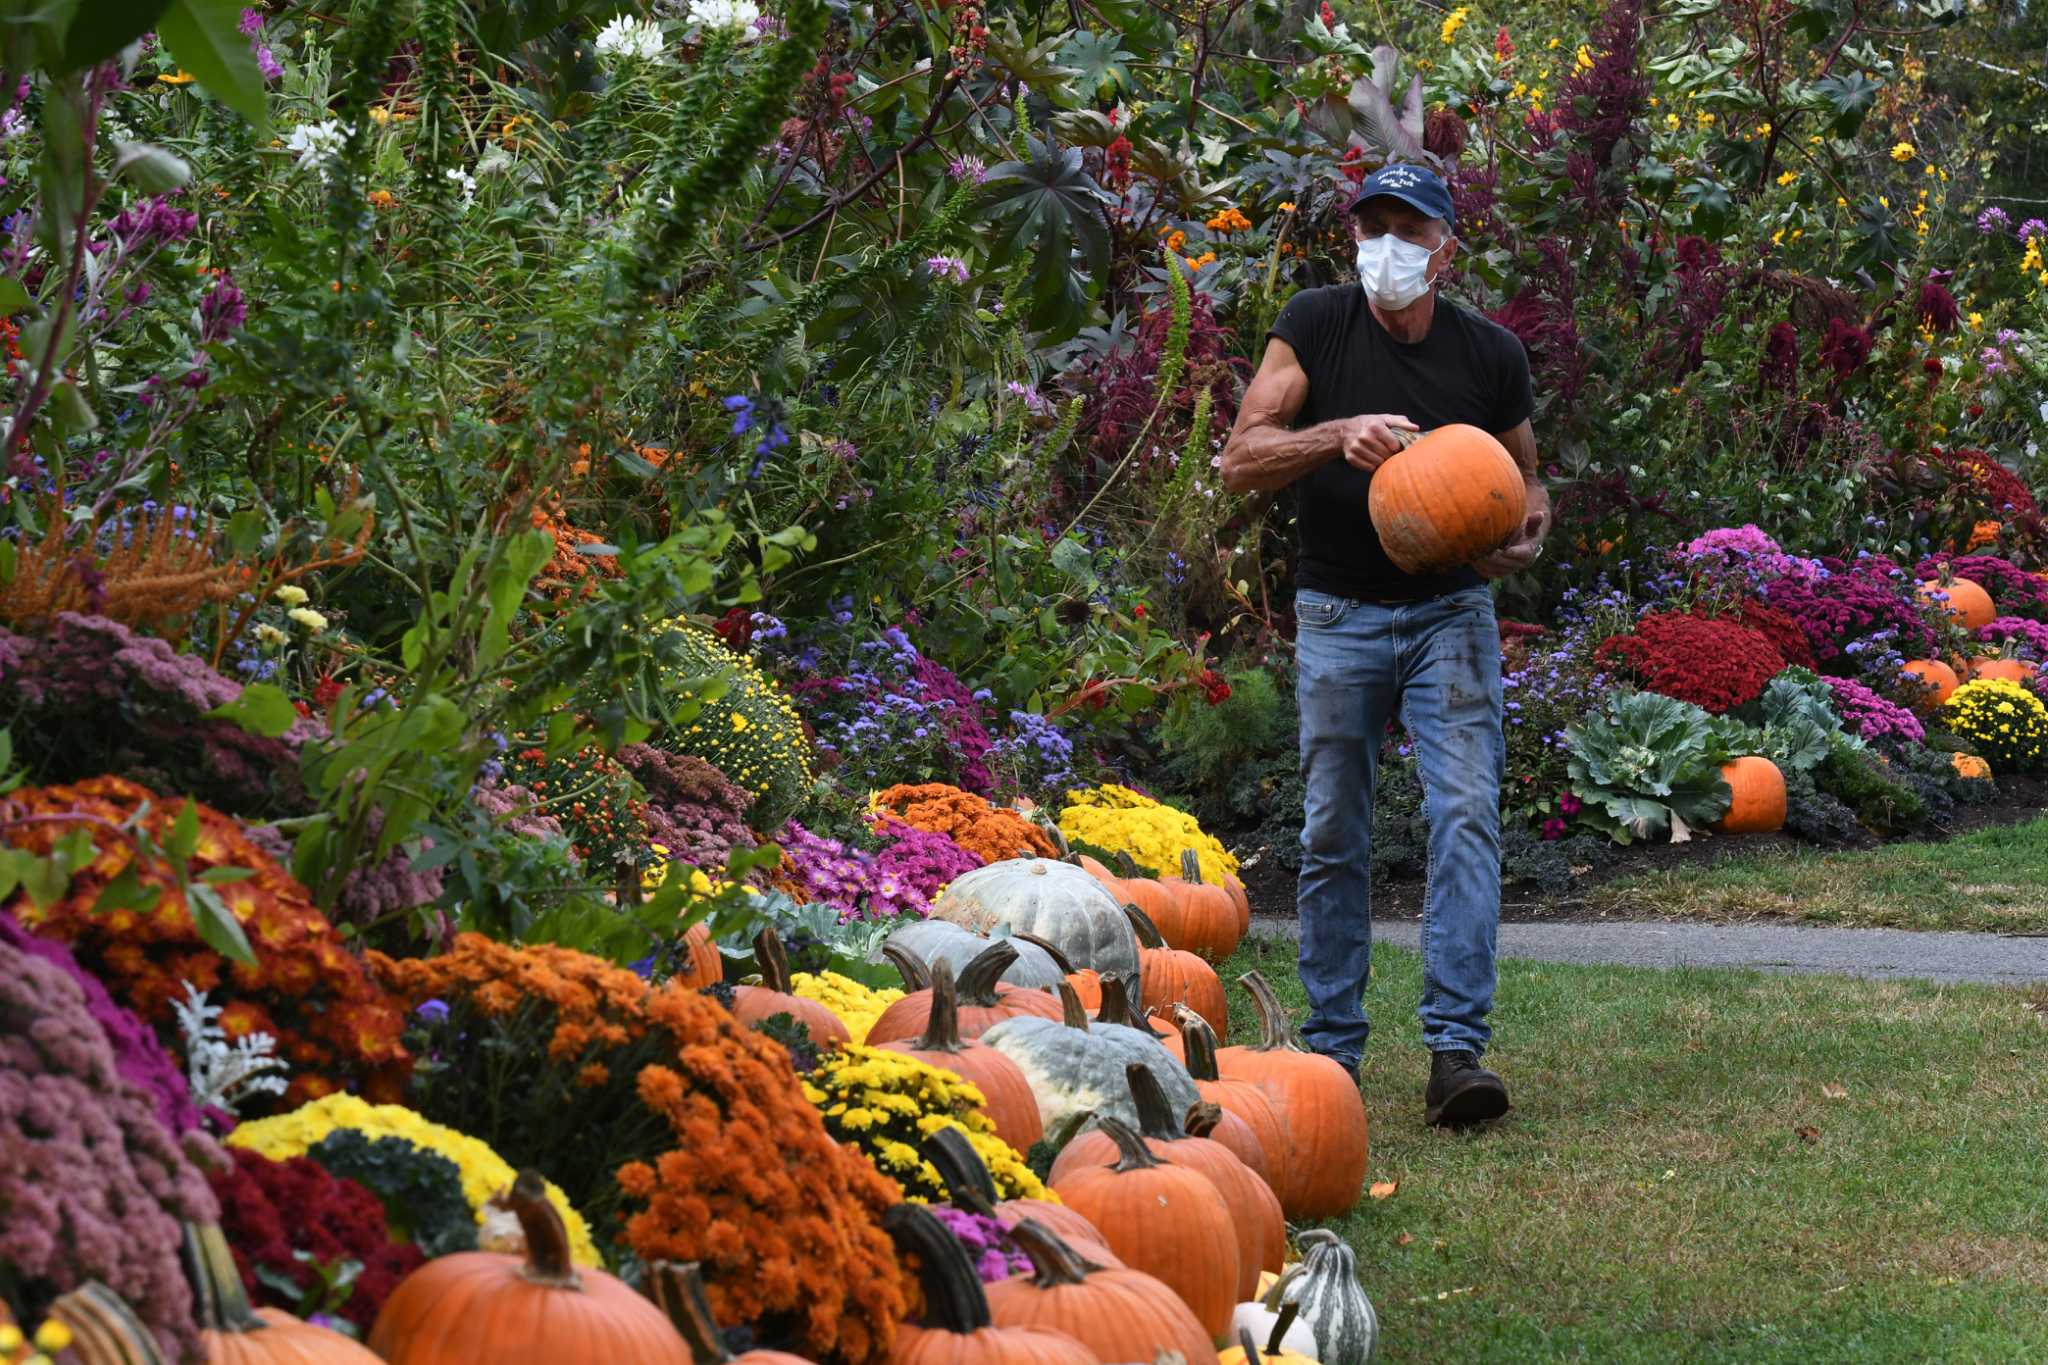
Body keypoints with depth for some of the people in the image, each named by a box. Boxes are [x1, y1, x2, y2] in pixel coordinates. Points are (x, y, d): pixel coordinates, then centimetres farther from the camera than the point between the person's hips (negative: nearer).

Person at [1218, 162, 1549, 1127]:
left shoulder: (1490, 353, 3)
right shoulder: (1315, 326, -2)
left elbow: (1525, 477, 17)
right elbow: (1241, 459, -8)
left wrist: (1529, 535, -6)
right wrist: (1338, 436, -25)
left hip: (1452, 613, 0)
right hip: (1339, 614, 0)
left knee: (1465, 813, -14)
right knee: (1334, 838, 3)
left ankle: (1456, 1050, -18)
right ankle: (1332, 1049, 13)